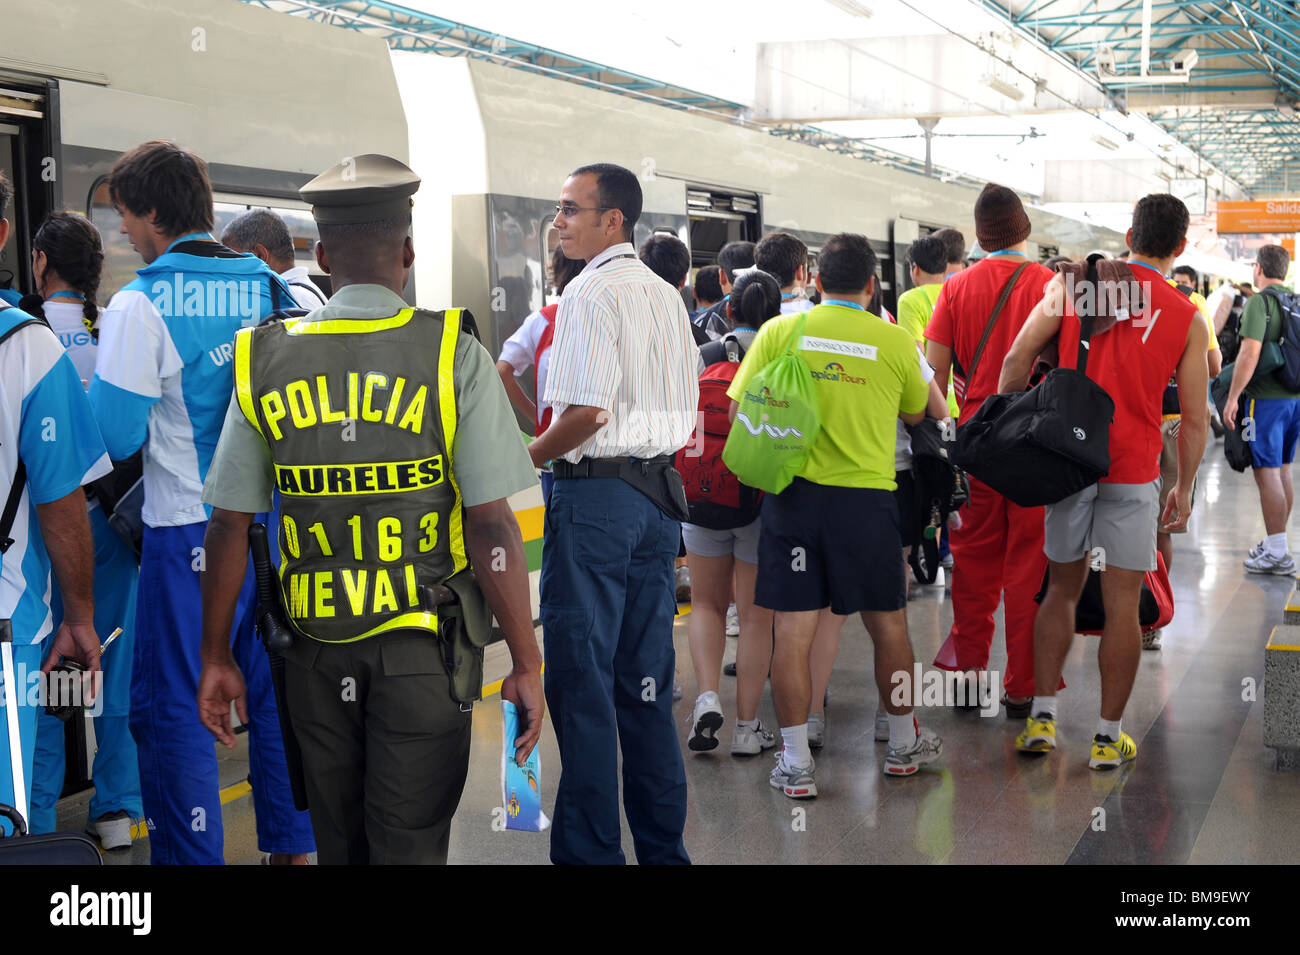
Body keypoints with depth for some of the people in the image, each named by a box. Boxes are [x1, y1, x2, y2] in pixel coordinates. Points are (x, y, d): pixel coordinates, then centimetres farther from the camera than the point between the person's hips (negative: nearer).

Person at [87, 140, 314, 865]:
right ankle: (292, 845, 26)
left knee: (174, 708, 6)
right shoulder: (277, 291, 3)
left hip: (190, 531, -6)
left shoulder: (140, 306, -12)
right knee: (275, 691, 16)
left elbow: (117, 437, -14)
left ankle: (192, 854, 11)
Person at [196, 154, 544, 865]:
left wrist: (216, 657, 12)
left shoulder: (265, 359, 1)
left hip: (314, 651, 3)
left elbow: (228, 526, 2)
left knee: (337, 842, 18)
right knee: (410, 844, 6)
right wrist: (526, 665, -5)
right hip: (421, 647, -3)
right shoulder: (453, 355, -8)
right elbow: (492, 527, -12)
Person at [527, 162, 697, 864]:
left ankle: (589, 848, 4)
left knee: (582, 682, -2)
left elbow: (587, 412, -19)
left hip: (595, 495, -8)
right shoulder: (667, 296, 14)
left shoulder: (590, 293, -11)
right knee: (646, 680, 13)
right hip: (659, 493, 8)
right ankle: (662, 845, 20)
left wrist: (524, 458, -6)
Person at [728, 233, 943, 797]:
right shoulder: (895, 341, -1)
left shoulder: (780, 331, -2)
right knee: (888, 624, 16)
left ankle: (796, 765, 6)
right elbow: (914, 415, 15)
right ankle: (903, 745, 30)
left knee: (792, 631, 3)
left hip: (793, 493, 0)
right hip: (867, 496, 0)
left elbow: (739, 411, -1)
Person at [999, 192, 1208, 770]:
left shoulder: (1073, 283, 2)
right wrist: (1184, 488, 14)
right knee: (1122, 604, 5)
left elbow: (1016, 360, -1)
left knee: (1063, 588, 16)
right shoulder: (1188, 321, 0)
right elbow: (1194, 421, 3)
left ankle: (1042, 717, 13)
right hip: (1132, 471, -2)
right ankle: (1108, 737, 11)